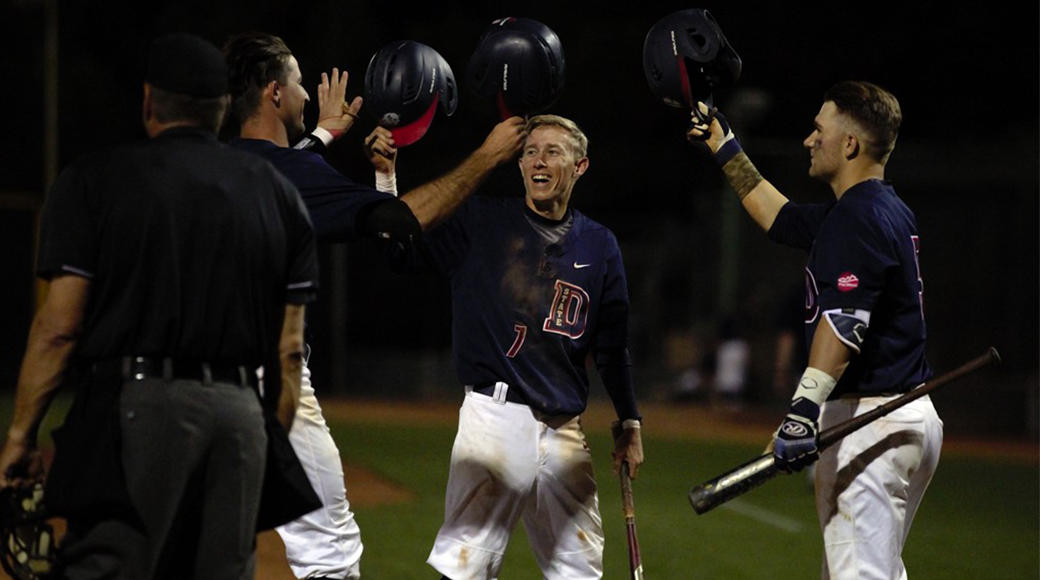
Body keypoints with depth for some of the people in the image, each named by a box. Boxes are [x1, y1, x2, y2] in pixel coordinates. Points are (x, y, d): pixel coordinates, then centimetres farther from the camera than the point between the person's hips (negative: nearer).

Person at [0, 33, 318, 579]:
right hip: (240, 412, 4)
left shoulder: (95, 180, 2)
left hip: (134, 410, -4)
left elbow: (59, 326, -4)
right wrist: (279, 451, 16)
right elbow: (289, 347, 11)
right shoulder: (276, 191, 14)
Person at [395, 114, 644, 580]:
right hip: (497, 414, -4)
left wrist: (630, 424, 16)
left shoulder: (599, 245, 12)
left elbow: (612, 345, 17)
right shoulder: (482, 223, 3)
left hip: (564, 428, 4)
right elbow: (401, 249, -4)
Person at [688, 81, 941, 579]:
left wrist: (806, 404, -39)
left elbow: (845, 319, -28)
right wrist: (727, 150, 41)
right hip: (911, 420, 11)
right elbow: (781, 218, 35)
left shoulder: (859, 217, -14)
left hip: (869, 421, -11)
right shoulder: (888, 211, 19)